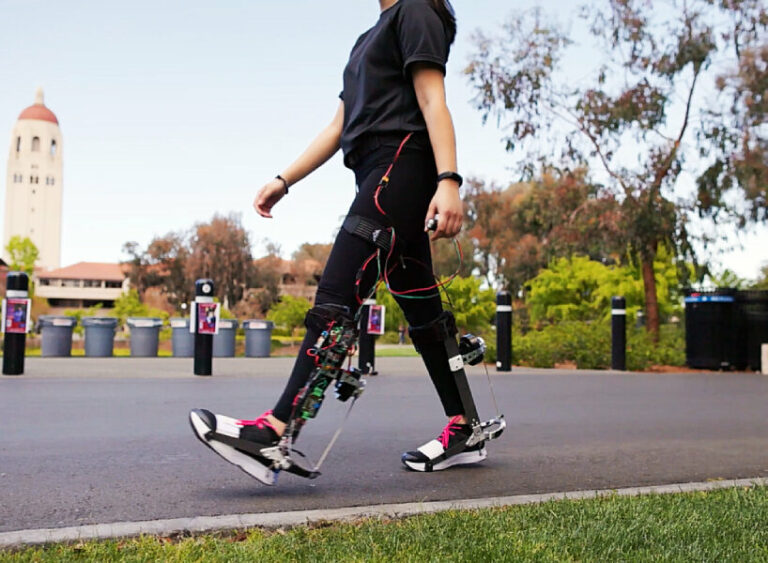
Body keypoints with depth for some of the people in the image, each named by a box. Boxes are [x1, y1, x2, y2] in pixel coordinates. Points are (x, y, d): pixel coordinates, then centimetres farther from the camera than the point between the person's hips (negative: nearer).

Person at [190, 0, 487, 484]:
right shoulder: (369, 39, 31)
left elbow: (434, 103, -9)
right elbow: (339, 127, 27)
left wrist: (449, 181, -21)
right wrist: (284, 181, 20)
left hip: (400, 163, -10)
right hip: (377, 176, 10)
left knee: (334, 301, -20)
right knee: (421, 308, 6)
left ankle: (274, 431, -25)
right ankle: (463, 431, 11)